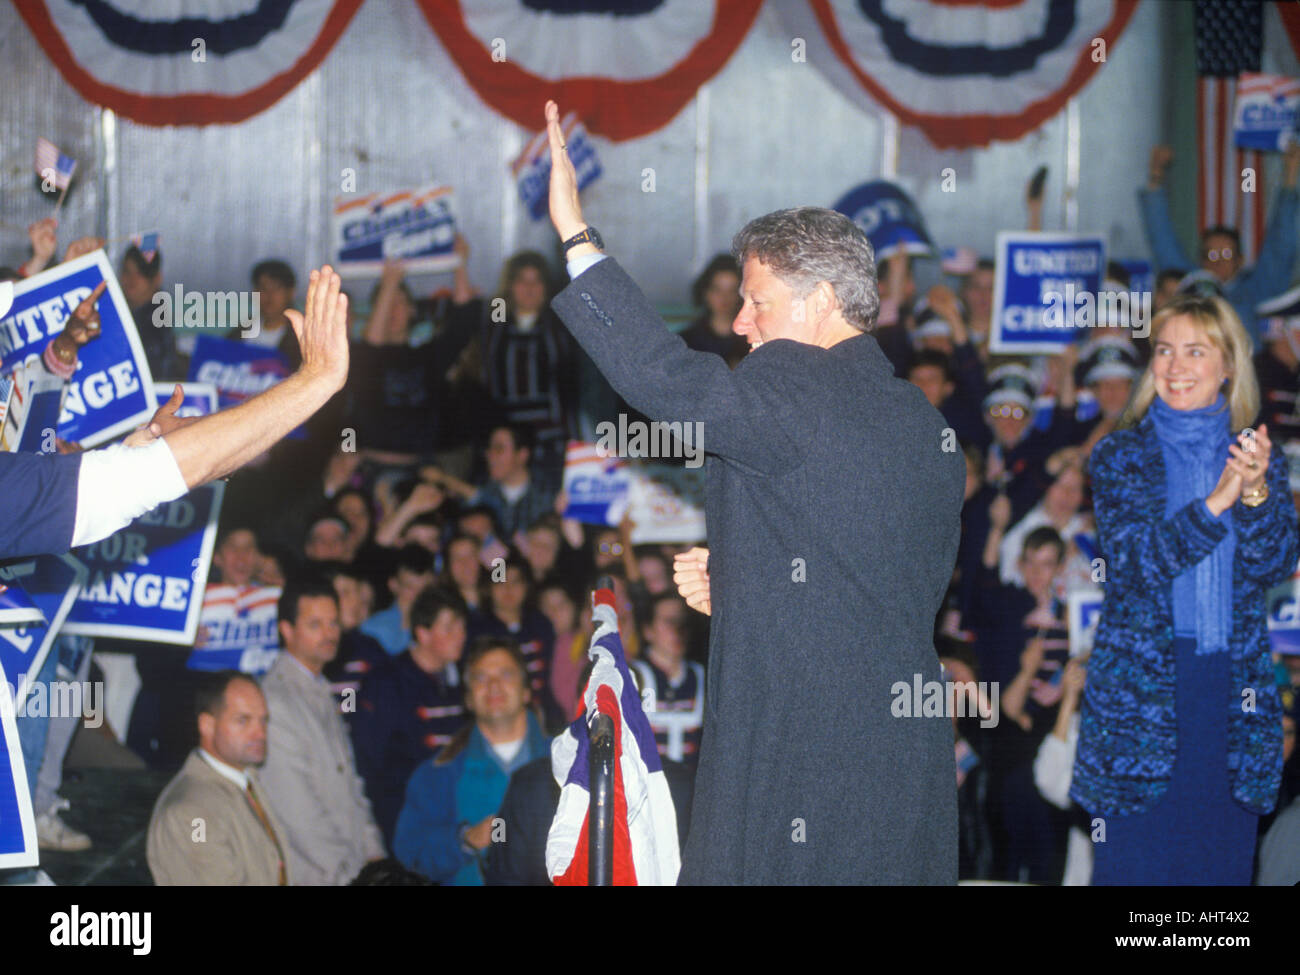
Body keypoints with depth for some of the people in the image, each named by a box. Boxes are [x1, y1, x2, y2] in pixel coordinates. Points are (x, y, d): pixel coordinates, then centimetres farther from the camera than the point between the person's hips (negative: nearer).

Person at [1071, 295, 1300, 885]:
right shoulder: (1121, 456, 2)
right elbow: (1133, 561, -11)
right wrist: (1215, 502, -22)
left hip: (1232, 689, 2)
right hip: (1141, 682, -2)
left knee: (1222, 856, 4)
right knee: (1135, 854, -3)